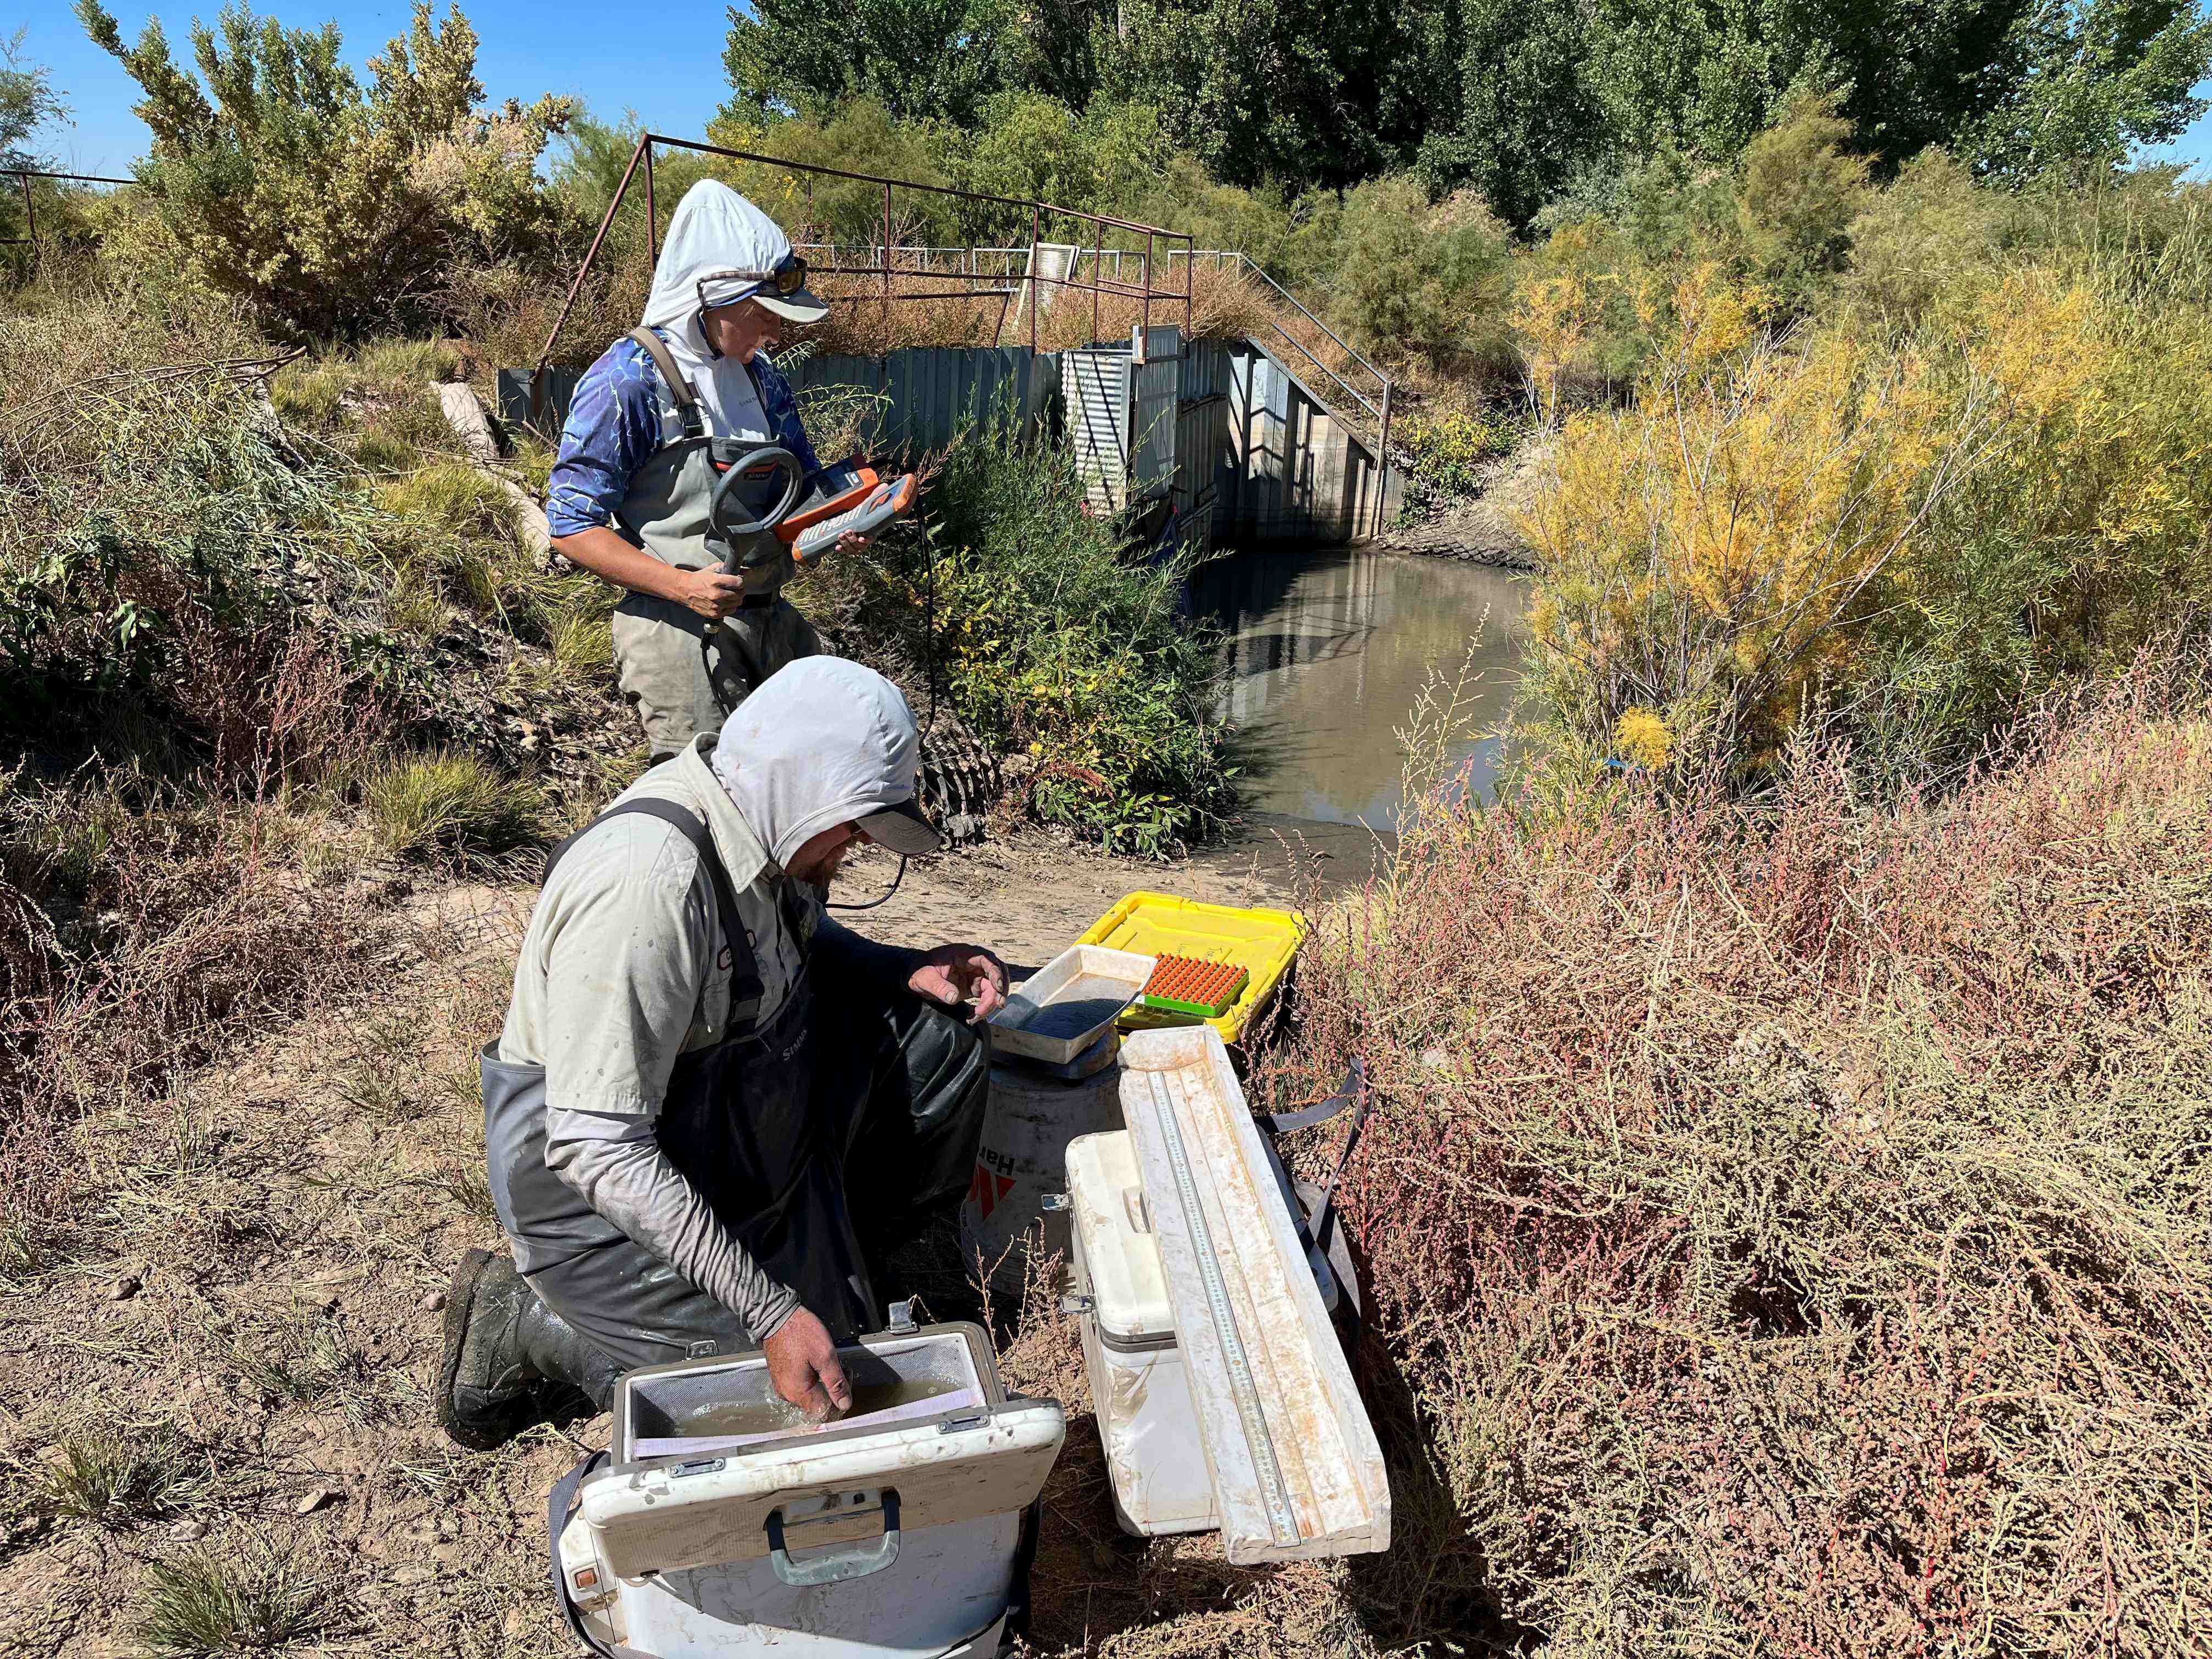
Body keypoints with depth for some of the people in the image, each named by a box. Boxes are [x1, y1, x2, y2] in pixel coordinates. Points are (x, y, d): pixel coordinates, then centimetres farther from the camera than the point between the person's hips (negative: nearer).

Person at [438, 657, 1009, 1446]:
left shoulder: (757, 819, -6)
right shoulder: (647, 879, -33)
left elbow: (801, 948, 17)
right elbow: (595, 1149, -33)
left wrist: (910, 971, -4)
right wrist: (769, 1313, -33)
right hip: (610, 1194, -8)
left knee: (937, 1041, 0)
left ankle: (835, 1258, 15)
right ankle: (527, 1325, 5)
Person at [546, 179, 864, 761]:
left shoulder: (762, 377, 12)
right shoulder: (627, 380, -12)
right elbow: (572, 524, -12)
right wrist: (681, 585, -24)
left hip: (772, 622, 8)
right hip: (677, 629, -7)